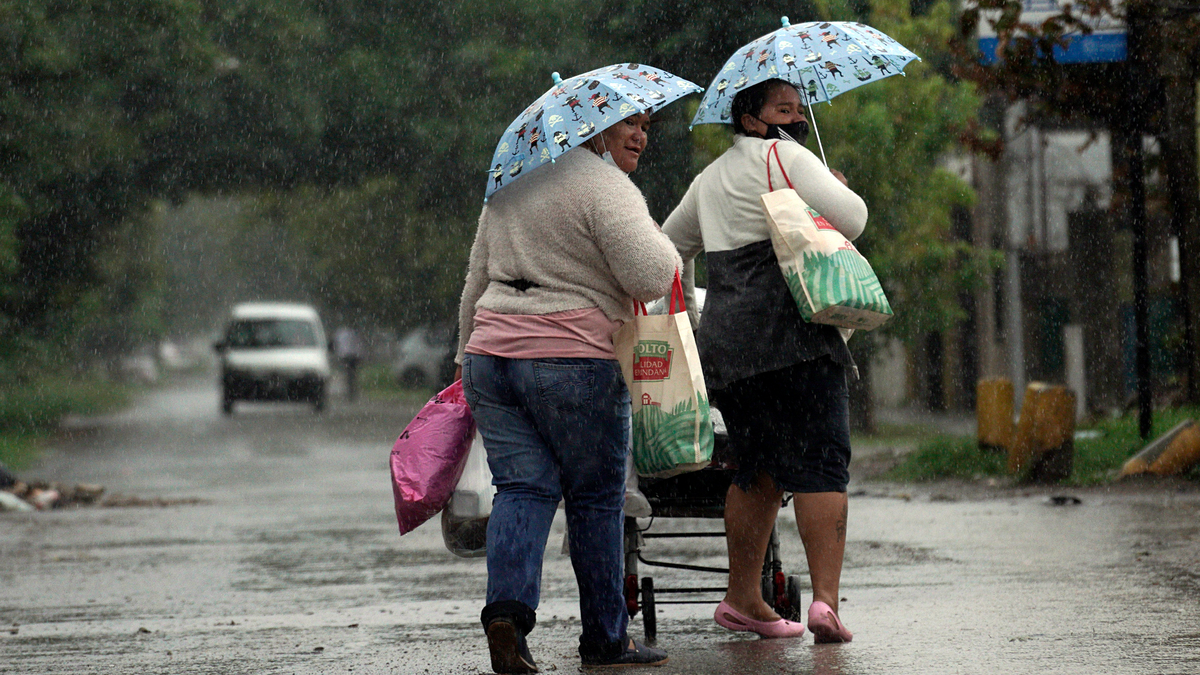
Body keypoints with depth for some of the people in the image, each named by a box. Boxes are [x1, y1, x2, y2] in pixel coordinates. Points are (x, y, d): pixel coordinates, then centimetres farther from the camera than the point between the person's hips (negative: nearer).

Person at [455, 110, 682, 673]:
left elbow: (476, 282, 22)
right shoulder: (605, 186, -8)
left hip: (490, 353, 6)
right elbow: (651, 276, -18)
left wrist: (467, 358, 30)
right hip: (574, 363, -6)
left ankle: (507, 605, -21)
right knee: (597, 498, 5)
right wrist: (659, 241, 4)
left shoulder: (508, 183, 17)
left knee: (523, 487, 2)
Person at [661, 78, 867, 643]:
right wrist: (839, 189, 11)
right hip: (793, 337, -7)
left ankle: (743, 598, 20)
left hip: (725, 343, 7)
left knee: (757, 471, 17)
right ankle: (825, 598, -20)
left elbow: (671, 246, 36)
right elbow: (849, 219, -11)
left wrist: (686, 312, 48)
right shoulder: (783, 156, -1)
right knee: (820, 465, -9)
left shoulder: (710, 179, 23)